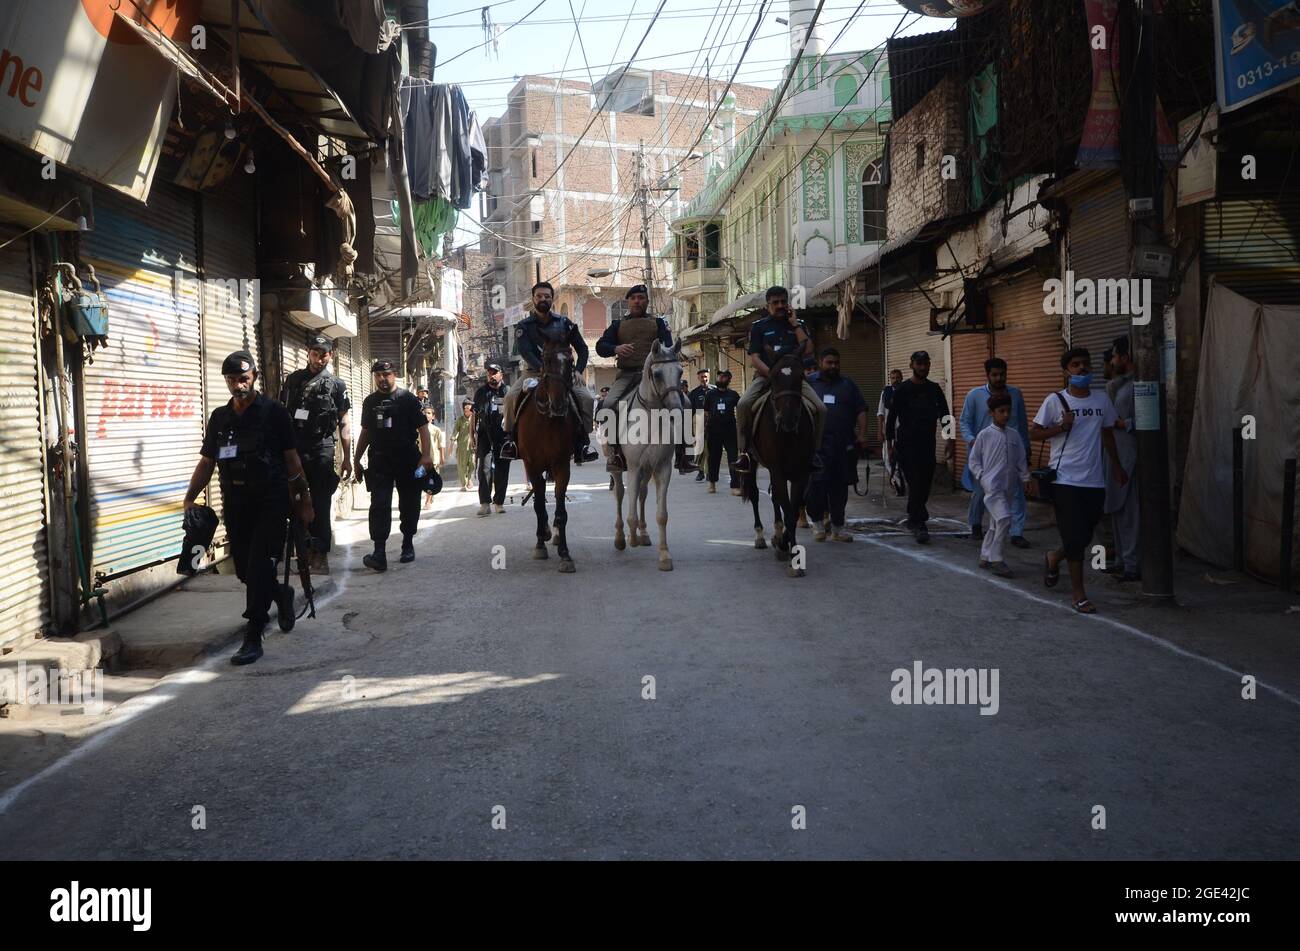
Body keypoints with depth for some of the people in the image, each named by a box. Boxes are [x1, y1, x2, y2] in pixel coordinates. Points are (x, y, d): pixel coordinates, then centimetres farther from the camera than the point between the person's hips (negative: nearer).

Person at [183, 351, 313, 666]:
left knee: (259, 568, -11)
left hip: (270, 502, -5)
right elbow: (206, 462, 13)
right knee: (244, 570, 9)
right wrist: (190, 498, 1)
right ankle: (281, 593, 39)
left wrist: (305, 501, -3)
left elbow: (292, 460, -1)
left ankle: (253, 637, -6)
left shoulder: (274, 412, -2)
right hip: (235, 504, 5)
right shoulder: (219, 418, 12)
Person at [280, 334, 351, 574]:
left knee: (321, 503, -3)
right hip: (294, 447, 3)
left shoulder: (336, 385, 5)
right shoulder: (292, 380, 12)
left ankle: (321, 554, -2)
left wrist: (347, 458, -2)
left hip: (321, 448, -2)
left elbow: (344, 424, 4)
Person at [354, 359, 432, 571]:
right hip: (380, 461, 2)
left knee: (409, 504, 8)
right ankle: (379, 553, -14)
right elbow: (365, 432, 20)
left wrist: (426, 454, -16)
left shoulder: (408, 398, -1)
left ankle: (408, 545, 25)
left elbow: (423, 428, -5)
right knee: (379, 505, -8)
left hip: (408, 460, -2)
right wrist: (357, 459, 18)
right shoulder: (370, 402, 12)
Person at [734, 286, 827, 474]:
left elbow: (808, 352, -1)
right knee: (743, 405, -29)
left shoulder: (799, 325, 15)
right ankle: (745, 451, -19)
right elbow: (754, 359, 0)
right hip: (765, 375, -1)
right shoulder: (759, 327, 10)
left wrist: (795, 324, -1)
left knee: (820, 409, -20)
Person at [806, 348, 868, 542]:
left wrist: (862, 435, -2)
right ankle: (817, 522, 9)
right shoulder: (808, 383, 9)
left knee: (840, 486, 6)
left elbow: (861, 411, 11)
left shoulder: (847, 384, 14)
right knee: (816, 483, -8)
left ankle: (838, 526, 16)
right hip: (816, 444, -2)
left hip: (844, 445, 2)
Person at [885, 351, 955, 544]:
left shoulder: (935, 389, 10)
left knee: (924, 484, 7)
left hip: (928, 445, 4)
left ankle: (913, 518, 24)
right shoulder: (902, 389, -1)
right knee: (916, 483, -11)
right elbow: (891, 417, 0)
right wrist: (889, 442, -4)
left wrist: (950, 439, -1)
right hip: (907, 445, -4)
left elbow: (944, 415, 10)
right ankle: (919, 523, -12)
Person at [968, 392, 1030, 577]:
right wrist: (982, 477, -9)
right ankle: (996, 560, -11)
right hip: (992, 485, -6)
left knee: (996, 524, 12)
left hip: (1008, 487, 6)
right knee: (1003, 519, -19)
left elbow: (1021, 460, 14)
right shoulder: (984, 435, -4)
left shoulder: (1014, 434, 9)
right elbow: (973, 460, 0)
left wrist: (1025, 478, 8)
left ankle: (985, 557, 24)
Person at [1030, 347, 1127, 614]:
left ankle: (1053, 558, 40)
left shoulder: (1102, 400, 8)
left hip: (1094, 481, 4)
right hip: (1066, 480, -4)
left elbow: (1108, 433, 20)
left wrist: (1117, 466, 21)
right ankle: (1079, 595, 6)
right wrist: (1061, 427, -17)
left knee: (1084, 537, 9)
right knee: (1075, 538, -5)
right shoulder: (1055, 400, -5)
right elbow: (1033, 432, -3)